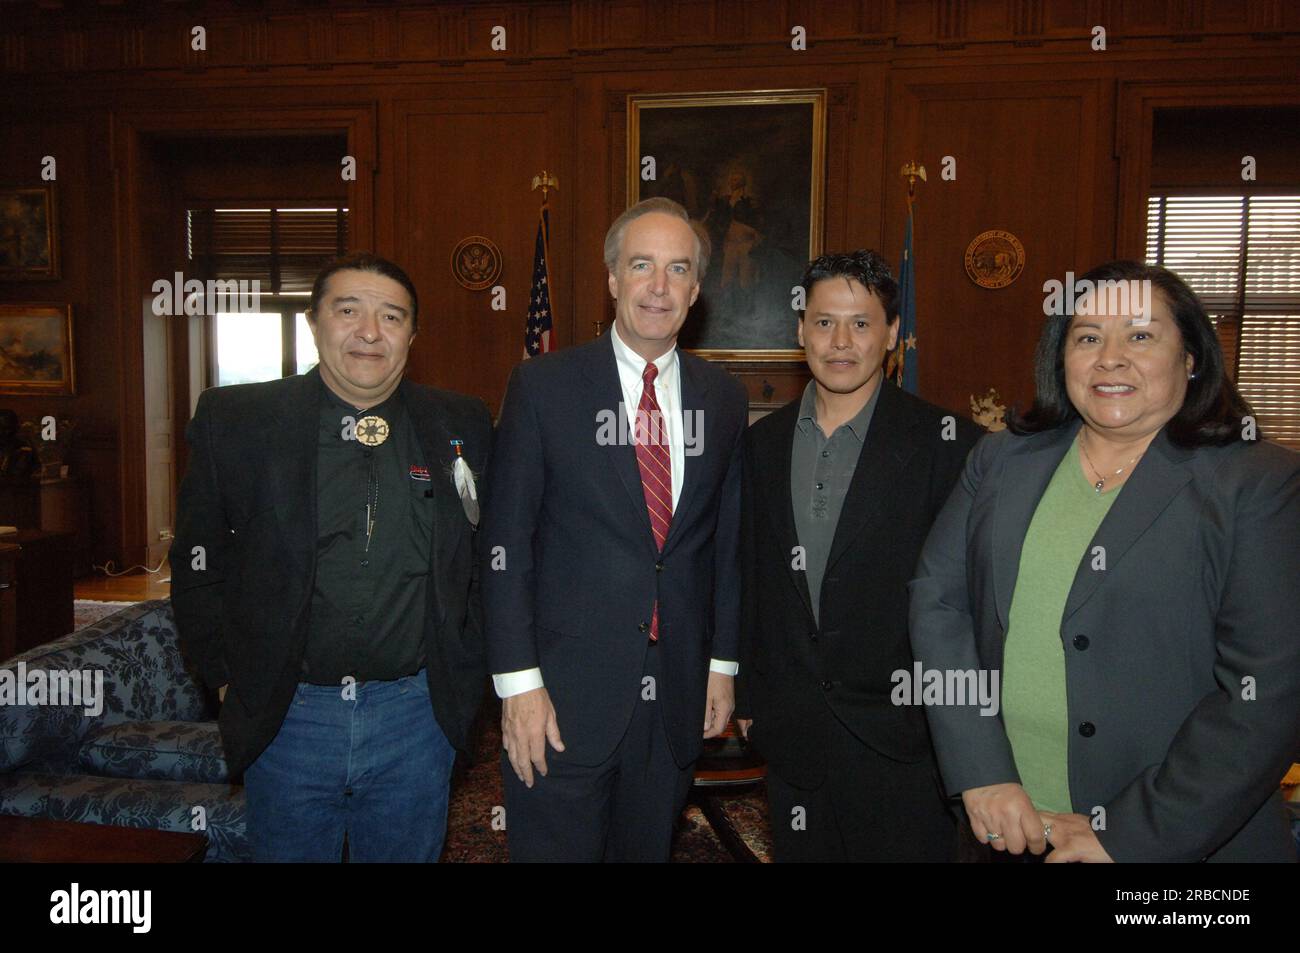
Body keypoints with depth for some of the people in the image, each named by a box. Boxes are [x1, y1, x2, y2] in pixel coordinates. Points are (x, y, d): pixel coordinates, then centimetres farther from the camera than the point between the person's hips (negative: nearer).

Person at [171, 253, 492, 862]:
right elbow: (198, 565, 3)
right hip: (284, 718, -1)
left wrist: (465, 668, 5)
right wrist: (231, 679, 0)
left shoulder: (462, 427, 0)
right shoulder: (232, 421, -4)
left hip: (417, 715, 1)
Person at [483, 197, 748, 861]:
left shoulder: (723, 398, 5)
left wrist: (723, 662, 9)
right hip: (563, 698, -3)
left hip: (679, 699, 4)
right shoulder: (543, 386, -5)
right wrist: (517, 681, -11)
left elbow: (727, 540, 10)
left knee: (647, 849, 18)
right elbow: (506, 542, -7)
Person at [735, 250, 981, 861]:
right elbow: (750, 575, 9)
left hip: (901, 739, -3)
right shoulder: (764, 442, 4)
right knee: (801, 852, 16)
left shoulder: (945, 443, -10)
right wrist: (747, 696, 11)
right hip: (788, 731, 4)